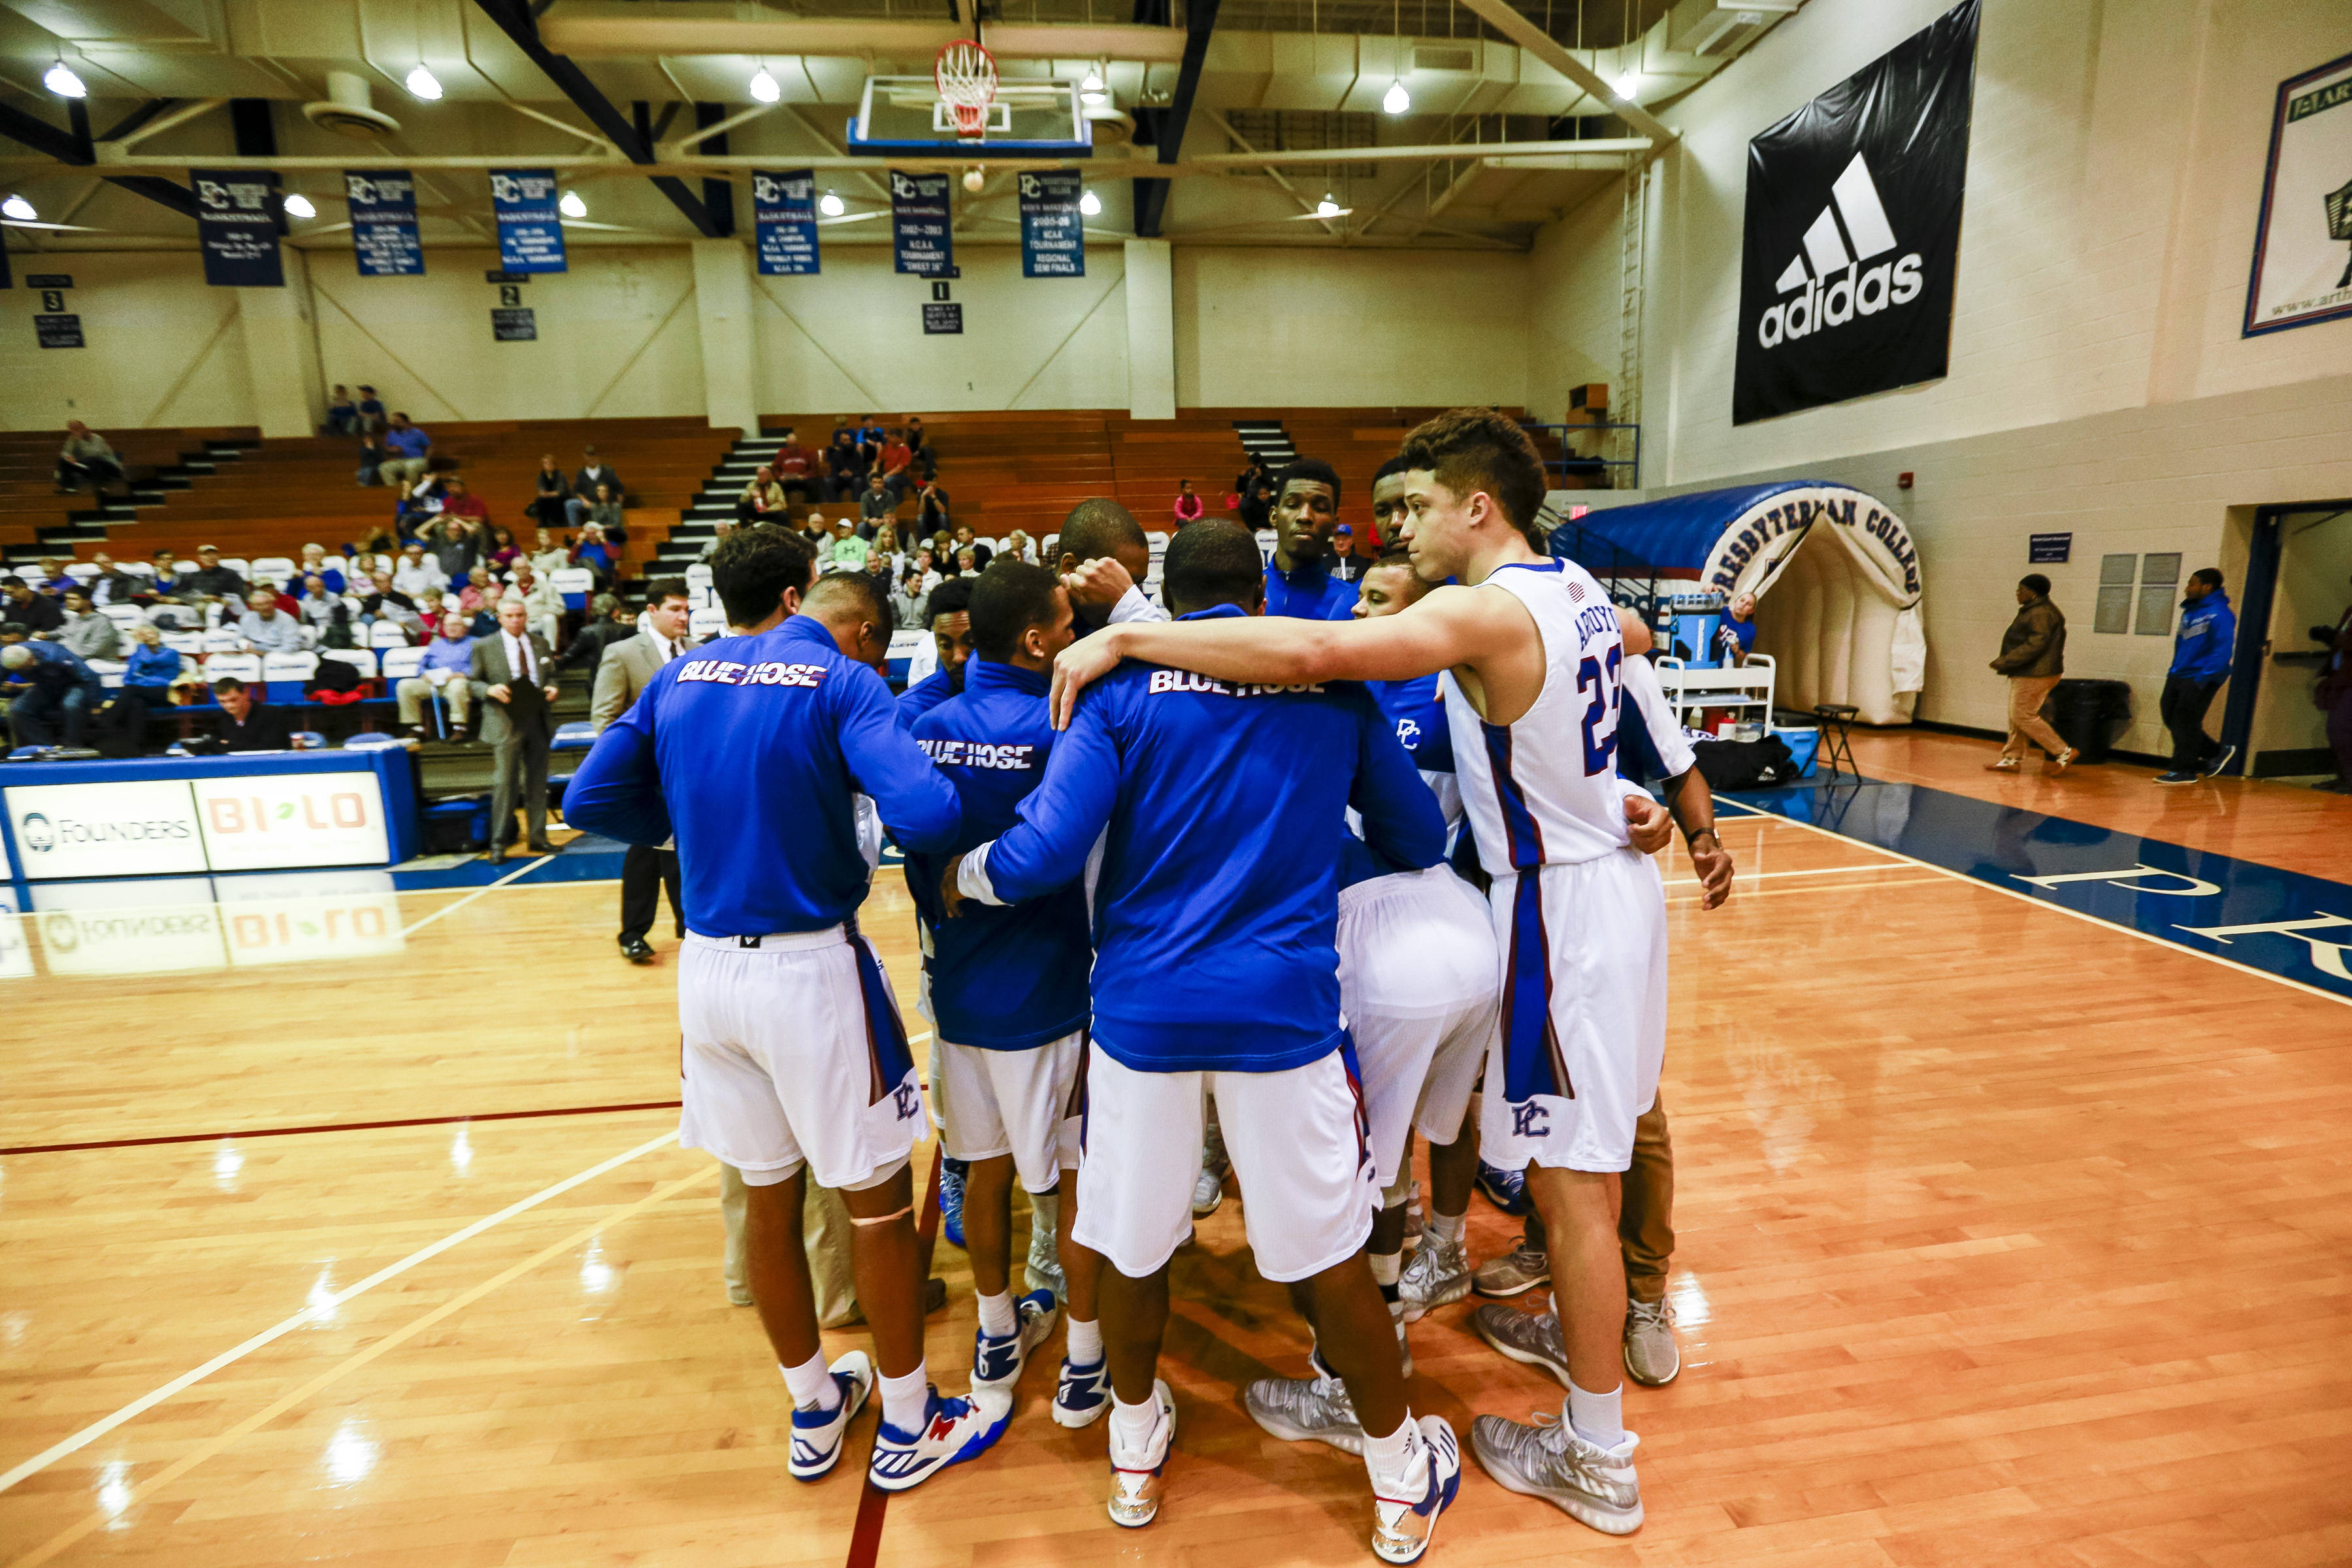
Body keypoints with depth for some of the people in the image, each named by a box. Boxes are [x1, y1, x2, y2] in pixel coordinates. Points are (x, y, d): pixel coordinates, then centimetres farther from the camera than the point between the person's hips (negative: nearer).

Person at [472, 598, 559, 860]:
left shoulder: (540, 644, 12)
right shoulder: (484, 647, 2)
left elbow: (550, 676, 20)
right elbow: (474, 681, 5)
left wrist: (552, 688, -2)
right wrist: (490, 689, -15)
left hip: (538, 720, 4)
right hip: (506, 723, -4)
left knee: (538, 782, 8)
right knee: (504, 783, -4)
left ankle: (537, 838, 17)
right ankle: (498, 844, 4)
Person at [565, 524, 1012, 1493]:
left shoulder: (679, 678, 6)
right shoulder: (842, 683, -12)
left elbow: (590, 802, 8)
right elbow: (924, 813, -26)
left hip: (707, 967, 6)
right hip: (810, 968, -6)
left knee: (767, 1194, 20)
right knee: (878, 1199, 12)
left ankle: (812, 1412, 40)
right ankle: (909, 1427, 30)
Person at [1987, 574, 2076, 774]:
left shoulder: (2041, 614, -17)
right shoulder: (2033, 612, 16)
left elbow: (2036, 645, -24)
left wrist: (2006, 661, -23)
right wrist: (2005, 660, 14)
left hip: (2035, 676, -11)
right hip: (2027, 675, 11)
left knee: (2023, 716, -8)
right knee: (2016, 717, 12)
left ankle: (2063, 752, -1)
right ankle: (2012, 758, 16)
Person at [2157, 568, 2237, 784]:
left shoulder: (2219, 614, -13)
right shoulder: (2190, 611, 13)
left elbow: (2224, 651, -18)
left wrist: (2202, 679, -23)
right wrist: (2174, 671, 15)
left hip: (2201, 679, -9)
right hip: (2178, 676, 9)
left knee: (2185, 723, -6)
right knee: (2171, 718, 10)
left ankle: (2183, 770, 3)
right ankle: (2217, 752, 25)